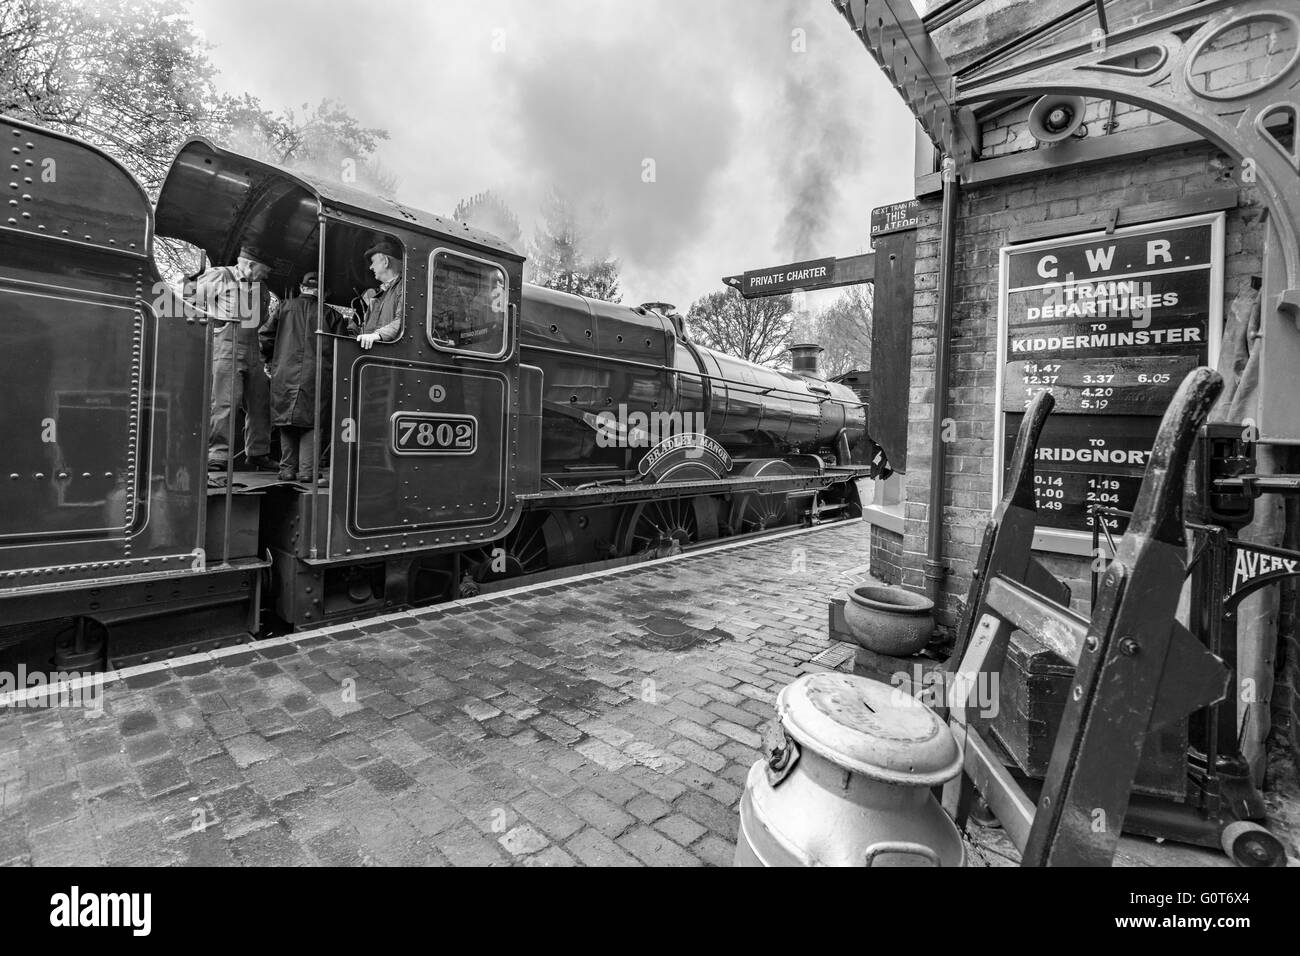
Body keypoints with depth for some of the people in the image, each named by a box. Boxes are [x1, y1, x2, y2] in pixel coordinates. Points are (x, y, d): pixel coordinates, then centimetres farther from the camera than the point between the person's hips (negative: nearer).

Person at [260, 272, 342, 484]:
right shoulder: (330, 315, 3)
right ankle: (307, 470, -4)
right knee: (311, 423, 1)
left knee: (287, 422, 9)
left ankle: (288, 469, 12)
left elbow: (265, 335, 9)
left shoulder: (286, 308, 8)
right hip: (316, 376, -2)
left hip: (285, 374, 2)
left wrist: (271, 359, 22)